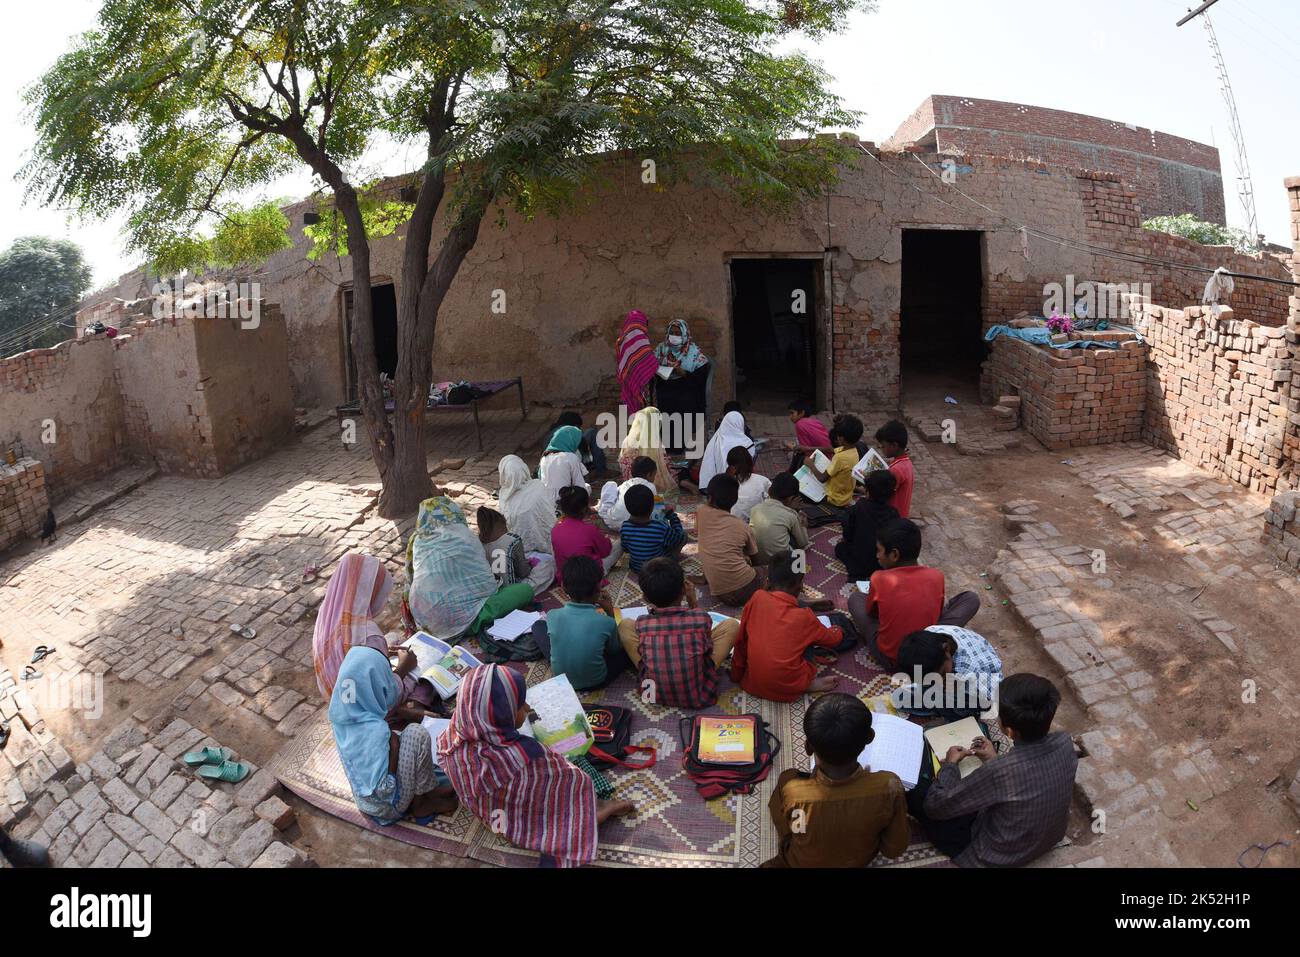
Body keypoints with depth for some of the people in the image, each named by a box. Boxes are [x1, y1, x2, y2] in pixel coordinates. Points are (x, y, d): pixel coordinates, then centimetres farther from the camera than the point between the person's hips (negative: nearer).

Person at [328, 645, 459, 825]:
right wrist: (394, 745, -22)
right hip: (388, 807, -8)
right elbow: (383, 789, -31)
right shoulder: (376, 731, -34)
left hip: (364, 801, 8)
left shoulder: (340, 711, -10)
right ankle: (421, 802, 2)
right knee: (416, 734, -14)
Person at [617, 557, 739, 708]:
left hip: (654, 695, 1)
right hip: (699, 697, -1)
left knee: (625, 624, 9)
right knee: (731, 625, 4)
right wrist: (694, 603, 7)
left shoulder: (641, 624, -16)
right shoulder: (702, 618, -18)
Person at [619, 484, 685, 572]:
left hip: (636, 568, 4)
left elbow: (625, 549, -3)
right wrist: (672, 515, -4)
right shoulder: (660, 528, -33)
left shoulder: (625, 528, -23)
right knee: (684, 533, 12)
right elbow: (679, 539, -14)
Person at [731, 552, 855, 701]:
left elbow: (741, 640, 3)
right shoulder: (803, 616, -8)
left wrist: (737, 675, 17)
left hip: (752, 685, 2)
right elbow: (832, 639, 11)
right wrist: (837, 630, 35)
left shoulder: (756, 599, -6)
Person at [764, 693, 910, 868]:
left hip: (800, 862, -1)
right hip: (861, 860, 2)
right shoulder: (889, 787, -36)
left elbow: (784, 835, -15)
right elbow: (894, 849, -16)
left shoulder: (790, 790, -39)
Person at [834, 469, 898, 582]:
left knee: (840, 547, 26)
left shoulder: (858, 506, -13)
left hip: (861, 561, -3)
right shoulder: (893, 513, -9)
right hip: (885, 566, 3)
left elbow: (847, 536, -5)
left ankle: (856, 571, 2)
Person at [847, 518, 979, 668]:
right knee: (971, 598, 12)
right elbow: (938, 613, 6)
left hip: (887, 658, 0)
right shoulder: (936, 576, -11)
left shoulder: (879, 579, -16)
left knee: (855, 598, 23)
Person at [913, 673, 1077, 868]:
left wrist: (950, 764, -8)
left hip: (1000, 858, -6)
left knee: (916, 794, 2)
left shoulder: (999, 772, -41)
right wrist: (996, 761, 3)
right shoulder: (1065, 743, -23)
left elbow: (935, 805, -24)